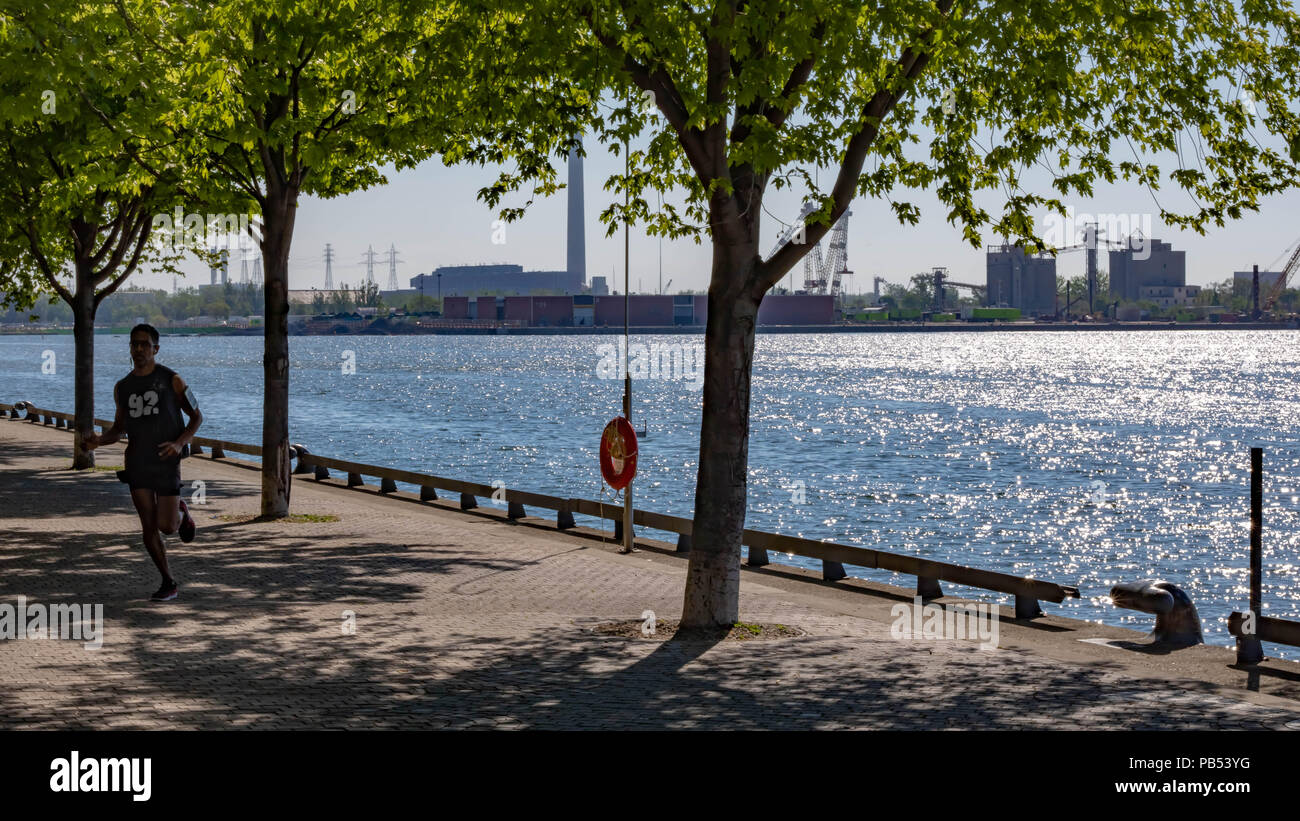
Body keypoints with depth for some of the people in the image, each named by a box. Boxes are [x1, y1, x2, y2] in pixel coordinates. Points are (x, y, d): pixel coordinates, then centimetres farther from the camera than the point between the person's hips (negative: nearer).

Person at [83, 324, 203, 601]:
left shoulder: (172, 380, -4)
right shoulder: (122, 388, 9)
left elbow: (196, 416, 2)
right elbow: (119, 428, 18)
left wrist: (180, 443, -15)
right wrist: (99, 440, -3)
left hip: (166, 462, -3)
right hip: (137, 462, 4)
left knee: (166, 526, -8)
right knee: (149, 526, 0)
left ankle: (181, 513, 29)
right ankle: (168, 583, 13)